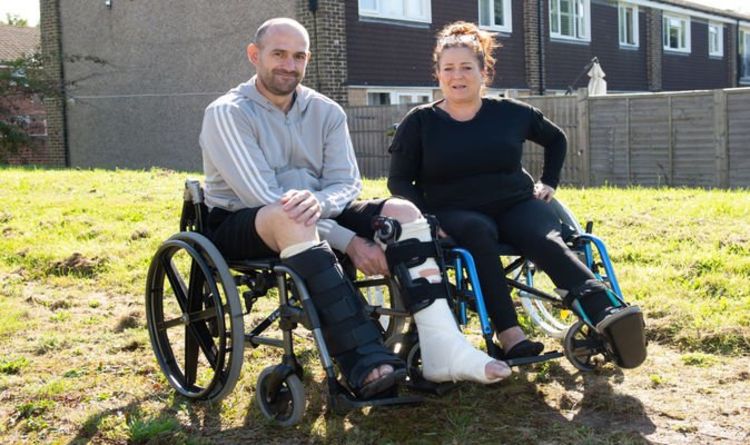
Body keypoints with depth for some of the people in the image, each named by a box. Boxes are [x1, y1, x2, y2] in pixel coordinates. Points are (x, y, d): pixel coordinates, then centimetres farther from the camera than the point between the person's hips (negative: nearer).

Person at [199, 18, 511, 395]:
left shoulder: (326, 112, 5)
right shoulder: (227, 113, -12)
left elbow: (347, 183, -3)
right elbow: (263, 197, -21)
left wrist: (317, 202, -30)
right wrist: (348, 241, -26)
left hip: (316, 219, 6)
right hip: (242, 225, -5)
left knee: (402, 211, -16)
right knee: (291, 217, -39)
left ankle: (441, 349, -29)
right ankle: (365, 361, -48)